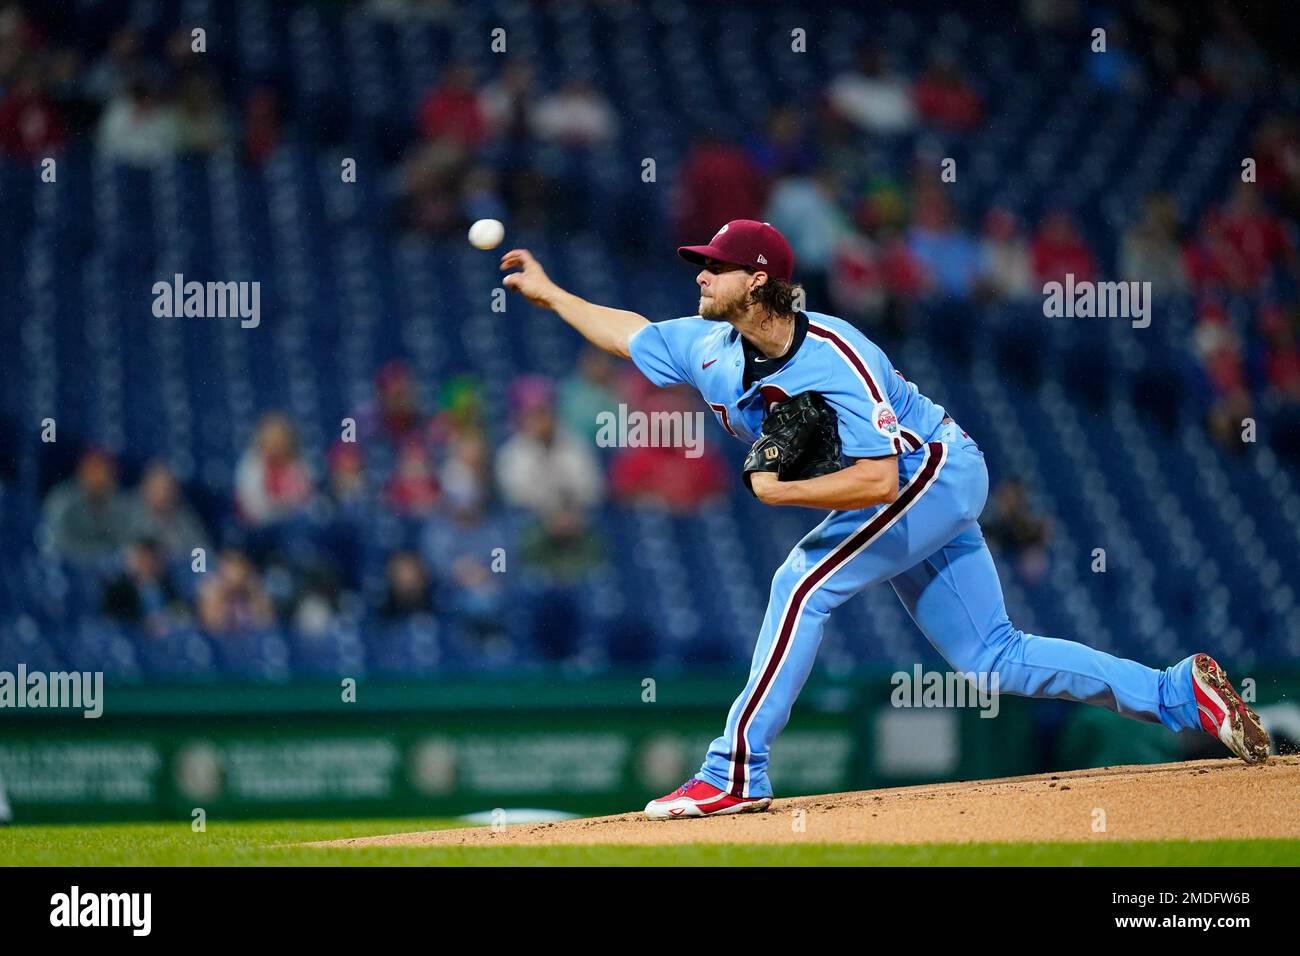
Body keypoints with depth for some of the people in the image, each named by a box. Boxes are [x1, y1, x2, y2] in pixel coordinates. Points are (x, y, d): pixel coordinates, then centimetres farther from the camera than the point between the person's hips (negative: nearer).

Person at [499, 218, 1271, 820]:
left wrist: (776, 491, -29)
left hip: (938, 473, -9)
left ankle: (737, 774, -18)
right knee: (994, 658, 6)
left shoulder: (835, 361, -30)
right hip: (910, 500, 9)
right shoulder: (710, 351, -5)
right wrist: (549, 293, 15)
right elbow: (631, 333, 15)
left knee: (806, 583, -21)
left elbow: (876, 479, -37)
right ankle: (1179, 694, 9)